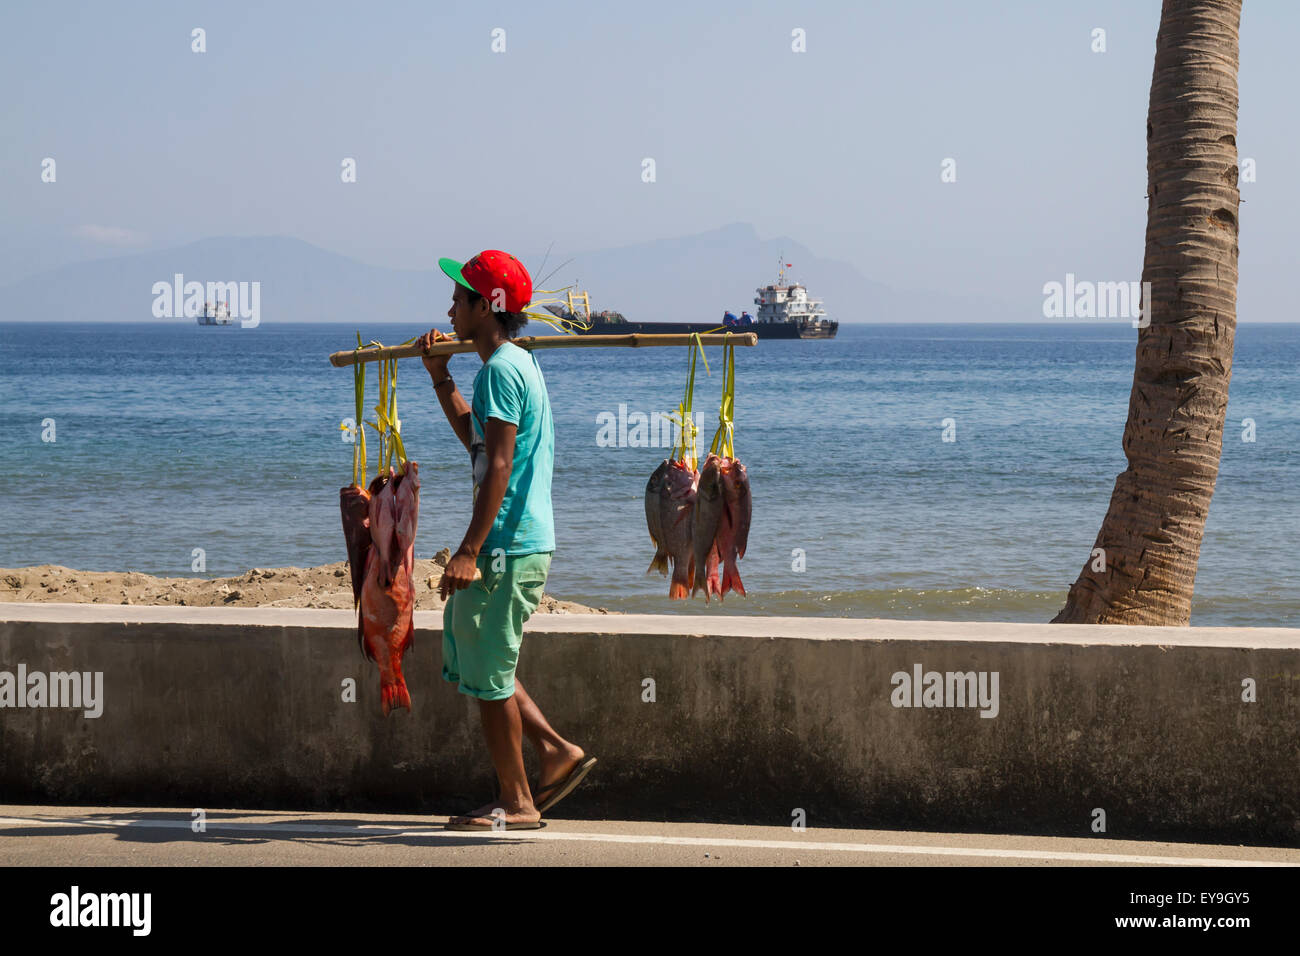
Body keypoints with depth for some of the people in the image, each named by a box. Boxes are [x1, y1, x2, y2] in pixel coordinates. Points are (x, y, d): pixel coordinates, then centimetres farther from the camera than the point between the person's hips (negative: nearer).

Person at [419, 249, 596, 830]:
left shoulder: (501, 369, -15)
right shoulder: (517, 363, 16)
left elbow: (498, 466, -22)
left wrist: (470, 551, -24)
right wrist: (440, 378, 27)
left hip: (508, 548, -10)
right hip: (521, 544, 10)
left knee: (488, 674, -2)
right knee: (476, 663, 18)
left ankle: (516, 803, 4)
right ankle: (556, 751, 15)